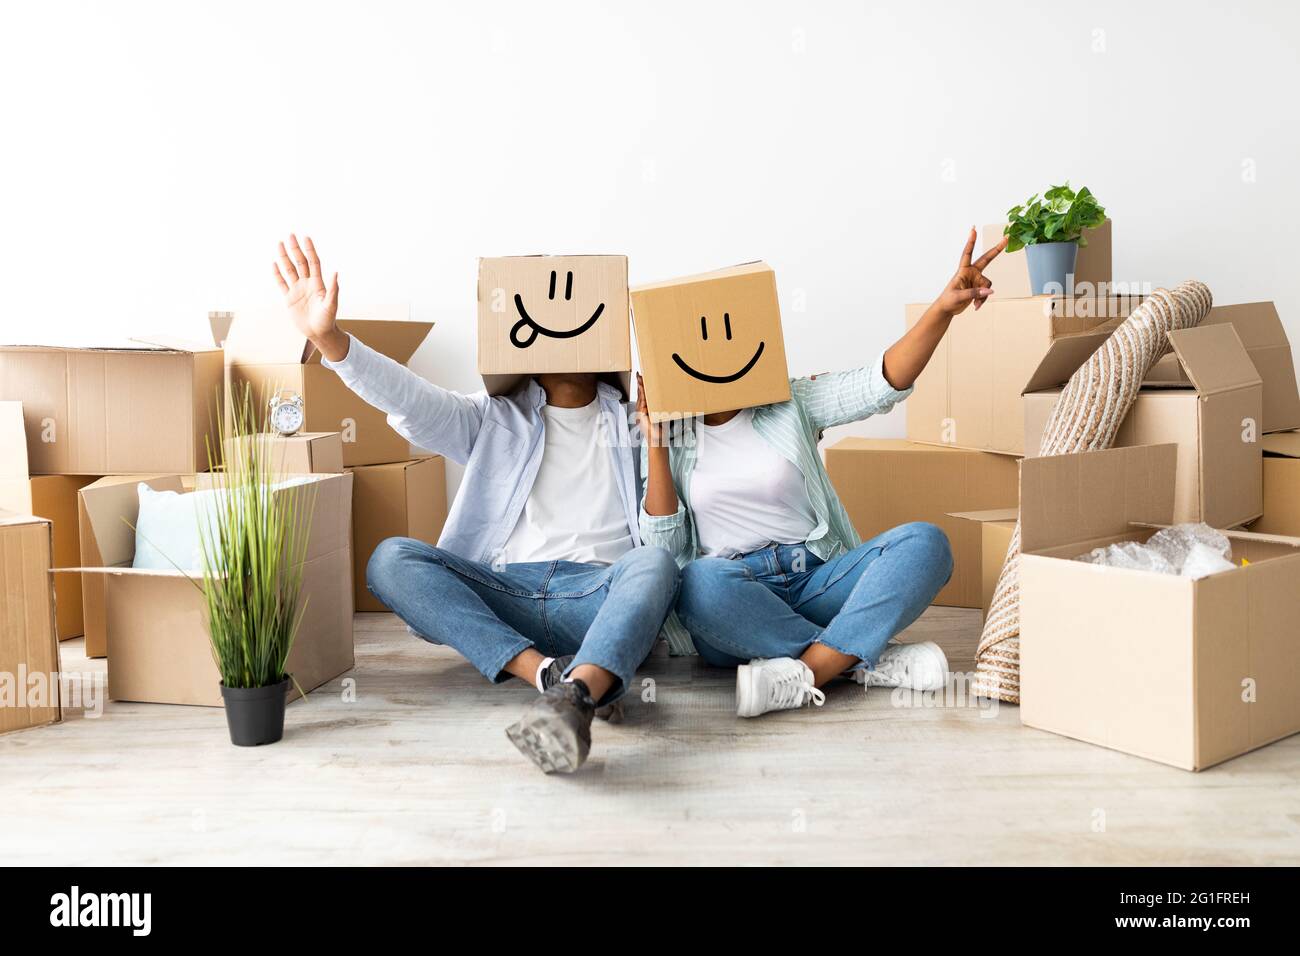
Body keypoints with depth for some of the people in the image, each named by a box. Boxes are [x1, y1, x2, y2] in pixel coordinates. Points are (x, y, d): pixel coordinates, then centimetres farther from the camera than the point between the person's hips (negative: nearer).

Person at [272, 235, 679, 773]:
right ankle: (549, 672, -35)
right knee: (391, 558, -22)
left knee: (653, 563, -32)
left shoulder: (634, 421, 18)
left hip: (599, 597, -1)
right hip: (502, 597, 1)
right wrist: (329, 339, -16)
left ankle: (575, 695, -58)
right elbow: (413, 401, 0)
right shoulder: (495, 420, 18)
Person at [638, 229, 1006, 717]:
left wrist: (942, 309, -24)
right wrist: (656, 445, -7)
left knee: (924, 541, -22)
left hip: (816, 579, 2)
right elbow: (665, 544, -1)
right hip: (732, 597, -2)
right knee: (702, 581, -38)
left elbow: (879, 385, -8)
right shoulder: (673, 436, 9)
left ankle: (807, 671, -36)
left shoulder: (791, 403, 10)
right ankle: (868, 659, -26)